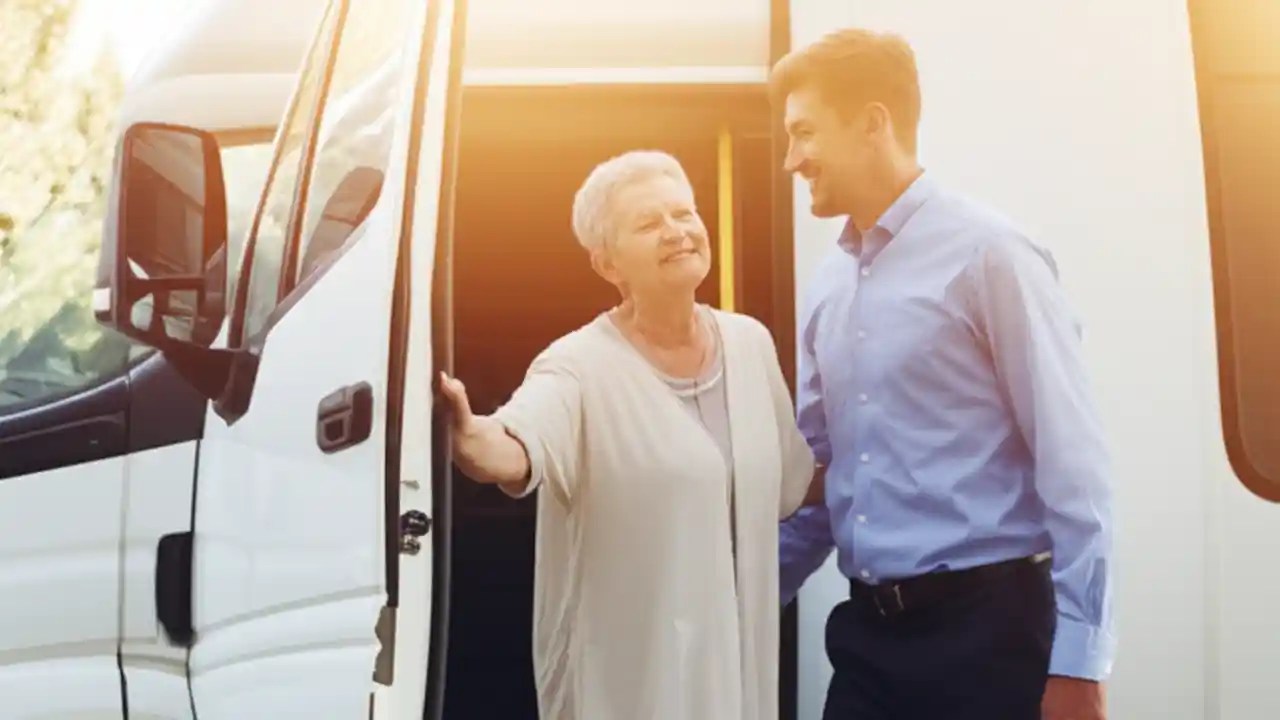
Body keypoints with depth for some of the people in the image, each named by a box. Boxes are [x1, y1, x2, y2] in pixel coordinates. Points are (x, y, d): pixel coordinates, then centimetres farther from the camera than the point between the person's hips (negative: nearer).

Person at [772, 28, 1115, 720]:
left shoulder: (987, 254, -9)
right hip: (866, 629, 6)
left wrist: (1077, 657, -12)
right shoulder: (825, 287, 10)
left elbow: (1072, 466, -11)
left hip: (986, 622, -6)